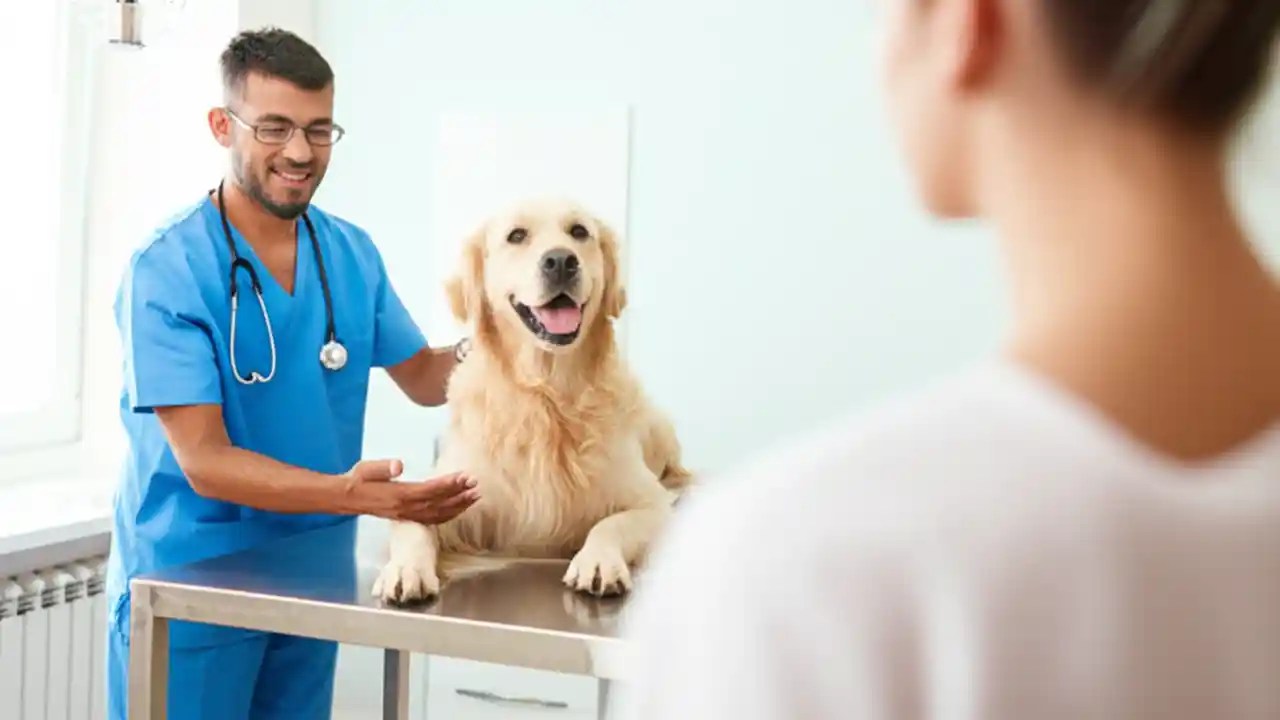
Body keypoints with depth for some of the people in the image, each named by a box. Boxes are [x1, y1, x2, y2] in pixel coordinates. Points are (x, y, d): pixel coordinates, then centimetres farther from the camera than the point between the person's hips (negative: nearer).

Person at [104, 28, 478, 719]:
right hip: (188, 583, -5)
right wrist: (350, 494, -36)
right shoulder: (167, 269, -17)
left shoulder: (353, 254, -1)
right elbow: (205, 462, -22)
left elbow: (423, 377, 8)